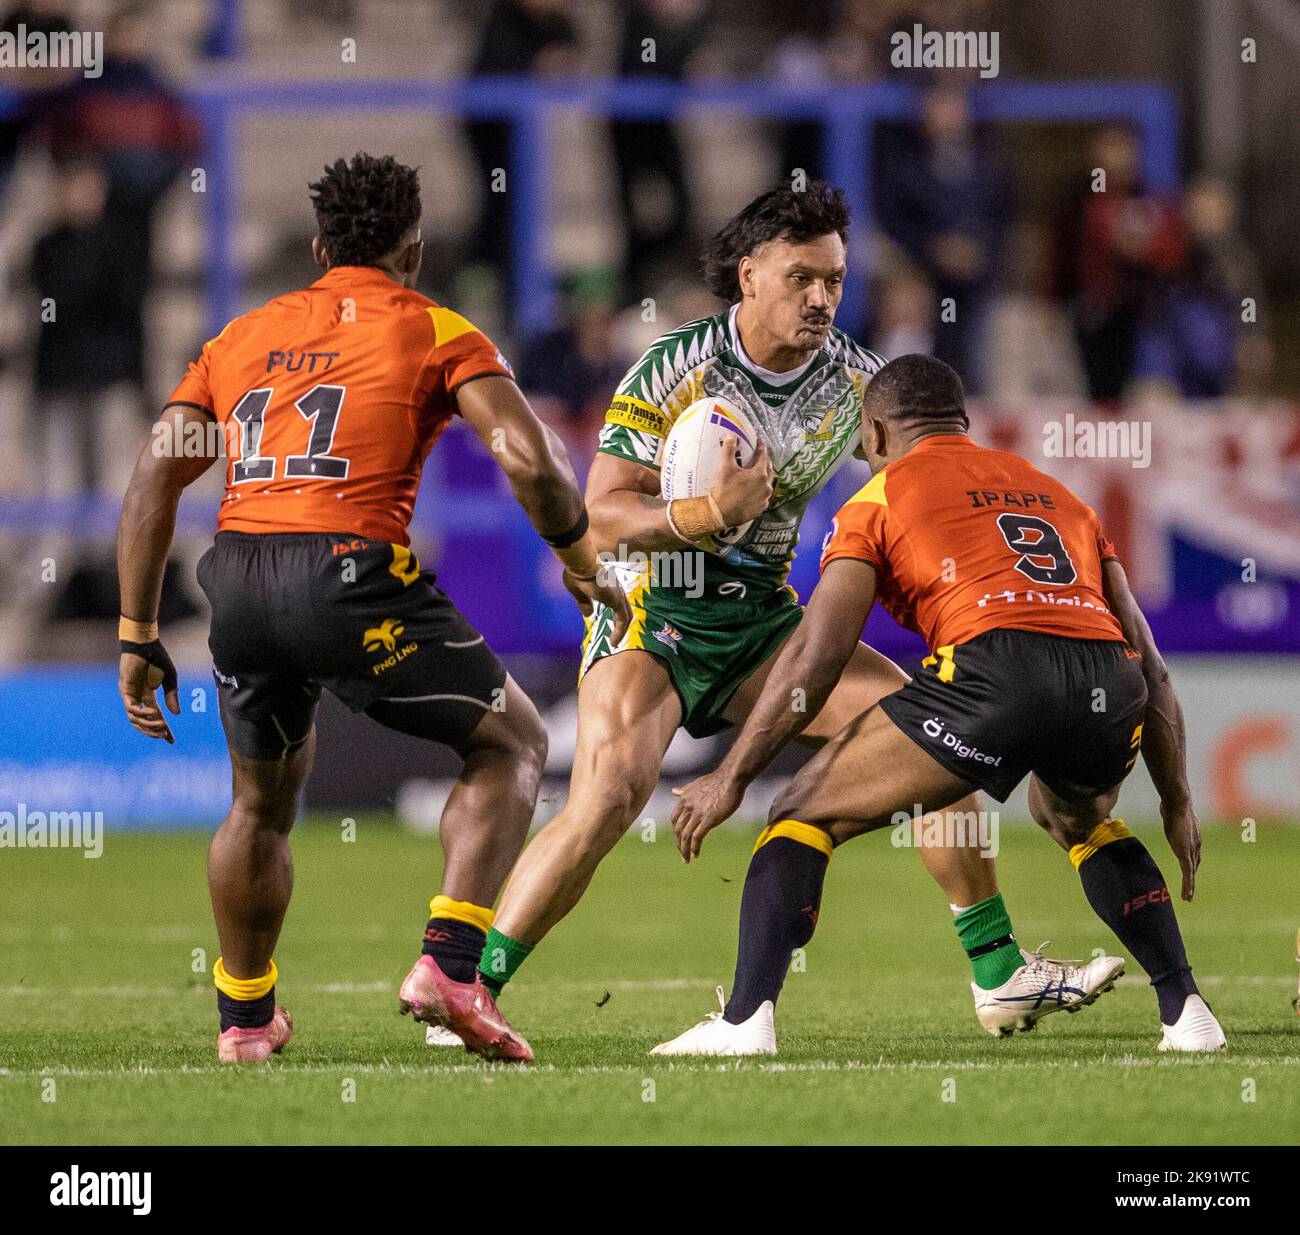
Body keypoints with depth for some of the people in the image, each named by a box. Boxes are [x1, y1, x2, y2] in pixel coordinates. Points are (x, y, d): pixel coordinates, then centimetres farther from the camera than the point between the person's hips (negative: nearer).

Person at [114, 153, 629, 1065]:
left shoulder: (241, 336, 22)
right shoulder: (433, 331, 9)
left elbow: (153, 483, 16)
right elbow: (529, 460, -5)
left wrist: (139, 638, 19)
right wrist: (583, 564, 11)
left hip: (238, 585, 5)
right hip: (351, 573, -5)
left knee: (263, 804, 28)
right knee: (512, 742, 14)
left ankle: (244, 1014, 37)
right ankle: (451, 965, -2)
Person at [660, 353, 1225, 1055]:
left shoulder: (880, 499, 20)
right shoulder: (1058, 496, 35)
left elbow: (819, 656, 9)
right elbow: (1149, 664, 31)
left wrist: (730, 779, 13)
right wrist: (1177, 804, 35)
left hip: (995, 668, -5)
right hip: (1112, 687, 5)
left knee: (804, 815, 10)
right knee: (1078, 820, 38)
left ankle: (746, 1019, -7)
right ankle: (1185, 1014, 27)